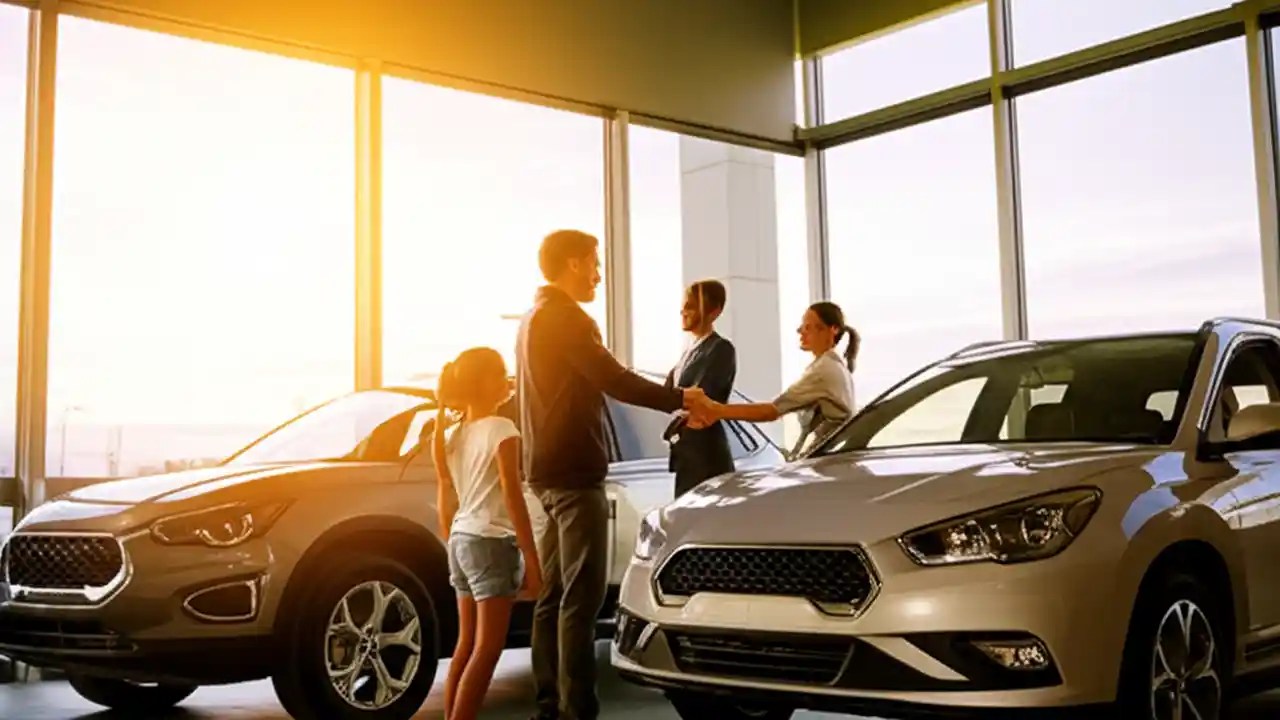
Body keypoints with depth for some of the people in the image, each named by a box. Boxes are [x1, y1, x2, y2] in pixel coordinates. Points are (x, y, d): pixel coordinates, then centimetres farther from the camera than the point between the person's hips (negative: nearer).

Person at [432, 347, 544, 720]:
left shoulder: (452, 435, 11)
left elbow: (446, 501, 13)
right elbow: (512, 497, -15)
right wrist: (532, 558, -12)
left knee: (467, 643, 14)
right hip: (491, 542, -8)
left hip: (461, 540, 8)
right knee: (487, 649, -6)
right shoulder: (501, 429, -11)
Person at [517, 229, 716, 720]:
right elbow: (615, 382, -19)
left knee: (553, 593, 10)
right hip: (572, 472, -10)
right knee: (581, 595, -9)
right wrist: (680, 399, -9)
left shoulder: (536, 318, 20)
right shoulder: (566, 317, -13)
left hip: (549, 471, 10)